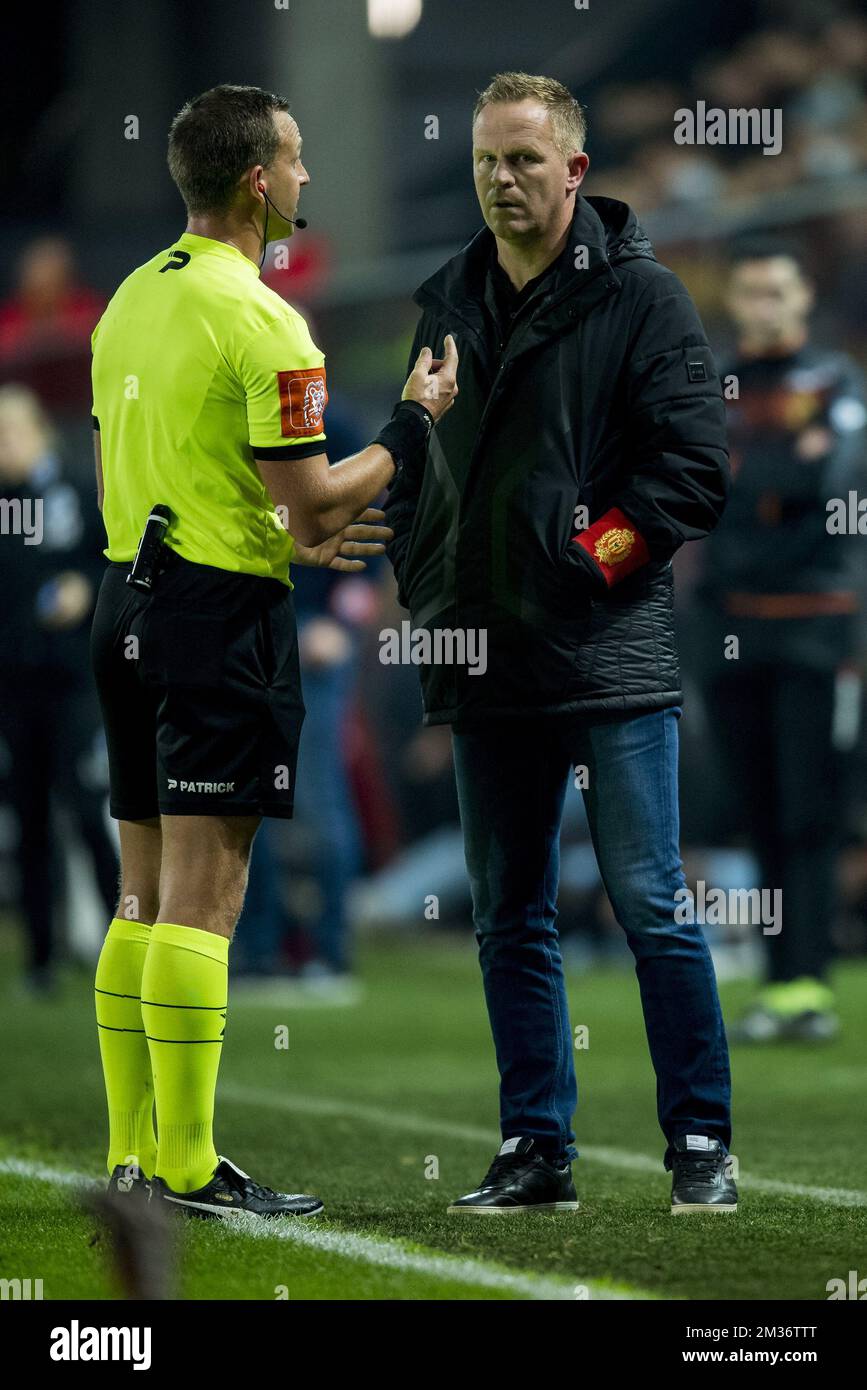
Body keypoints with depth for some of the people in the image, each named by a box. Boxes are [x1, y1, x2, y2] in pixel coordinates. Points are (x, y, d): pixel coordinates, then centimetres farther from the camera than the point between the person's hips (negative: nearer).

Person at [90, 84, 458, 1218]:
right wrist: (415, 424, -1)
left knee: (145, 896, 11)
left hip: (129, 601, 9)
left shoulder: (131, 300, 13)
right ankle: (187, 1168, -7)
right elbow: (311, 498, -15)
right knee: (202, 897, -7)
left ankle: (134, 1151, 13)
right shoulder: (261, 323, -14)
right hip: (223, 616, -9)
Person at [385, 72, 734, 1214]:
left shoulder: (640, 297, -3)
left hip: (609, 655, -6)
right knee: (510, 923, 9)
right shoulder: (446, 306, 14)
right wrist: (423, 585, 11)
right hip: (486, 664, 6)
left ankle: (701, 1148, 3)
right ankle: (536, 1152, 15)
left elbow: (695, 464, -7)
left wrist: (601, 555, -10)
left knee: (651, 906, -5)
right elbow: (407, 464, 24)